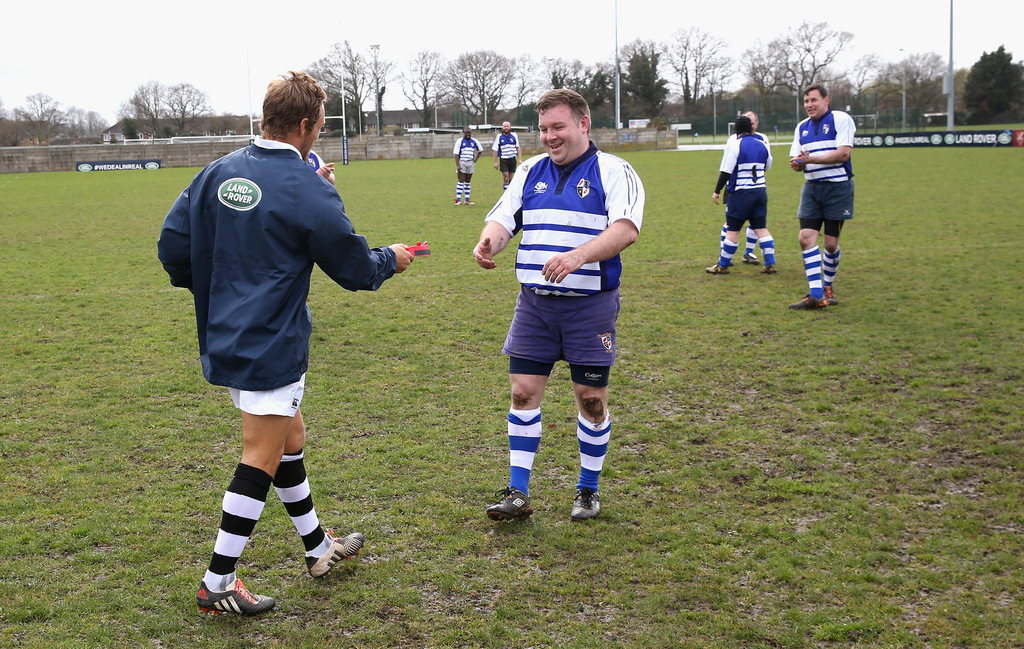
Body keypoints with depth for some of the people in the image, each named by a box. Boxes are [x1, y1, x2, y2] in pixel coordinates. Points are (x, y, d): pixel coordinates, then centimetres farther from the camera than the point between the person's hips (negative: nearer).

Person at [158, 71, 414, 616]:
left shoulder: (218, 172, 3)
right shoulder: (308, 191, -16)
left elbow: (173, 242, 6)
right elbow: (355, 268, -7)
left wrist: (212, 294, 22)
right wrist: (390, 260, 14)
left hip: (225, 340, 8)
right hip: (272, 348, -8)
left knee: (289, 438, 20)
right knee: (261, 459, 1)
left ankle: (319, 548, 35)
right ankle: (217, 584, 8)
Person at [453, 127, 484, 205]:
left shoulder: (475, 141, 7)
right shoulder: (459, 141, -4)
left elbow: (480, 150, 21)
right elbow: (456, 154, -8)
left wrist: (476, 159, 9)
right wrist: (458, 165, -17)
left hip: (471, 163, 4)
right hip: (462, 163, -4)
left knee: (468, 182, 8)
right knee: (461, 181, -8)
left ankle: (467, 200, 12)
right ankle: (458, 200, -9)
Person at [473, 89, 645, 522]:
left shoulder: (613, 171, -4)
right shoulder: (530, 172, 13)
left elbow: (626, 228, -18)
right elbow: (503, 219, 8)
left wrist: (578, 256, -33)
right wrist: (488, 242, -16)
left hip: (590, 304, -4)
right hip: (534, 302, 4)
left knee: (591, 398, 3)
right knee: (523, 391, 1)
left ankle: (588, 490, 21)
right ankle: (518, 494, 9)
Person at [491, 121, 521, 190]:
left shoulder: (514, 136, 5)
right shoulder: (499, 137, 1)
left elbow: (518, 148, 10)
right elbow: (495, 150, 3)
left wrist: (519, 159, 3)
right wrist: (496, 162, 0)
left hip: (512, 159, 2)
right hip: (503, 160, -2)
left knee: (510, 177, 7)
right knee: (505, 176, -13)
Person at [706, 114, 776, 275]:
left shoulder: (734, 144, -10)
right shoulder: (762, 144, 7)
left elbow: (726, 171, -13)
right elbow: (767, 166, 20)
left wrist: (717, 191, -6)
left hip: (741, 192, -5)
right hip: (761, 191, 5)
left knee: (732, 230, 1)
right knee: (761, 228, 9)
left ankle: (723, 265, 8)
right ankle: (770, 263, 4)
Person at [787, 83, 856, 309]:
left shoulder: (841, 119, -6)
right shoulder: (802, 127, 14)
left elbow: (843, 154, -16)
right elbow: (797, 159, 14)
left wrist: (811, 159, -19)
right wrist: (797, 163, -10)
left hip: (837, 187, -5)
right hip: (812, 187, 5)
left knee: (831, 242, -1)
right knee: (806, 237, -9)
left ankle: (827, 287, 22)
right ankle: (816, 295, -9)